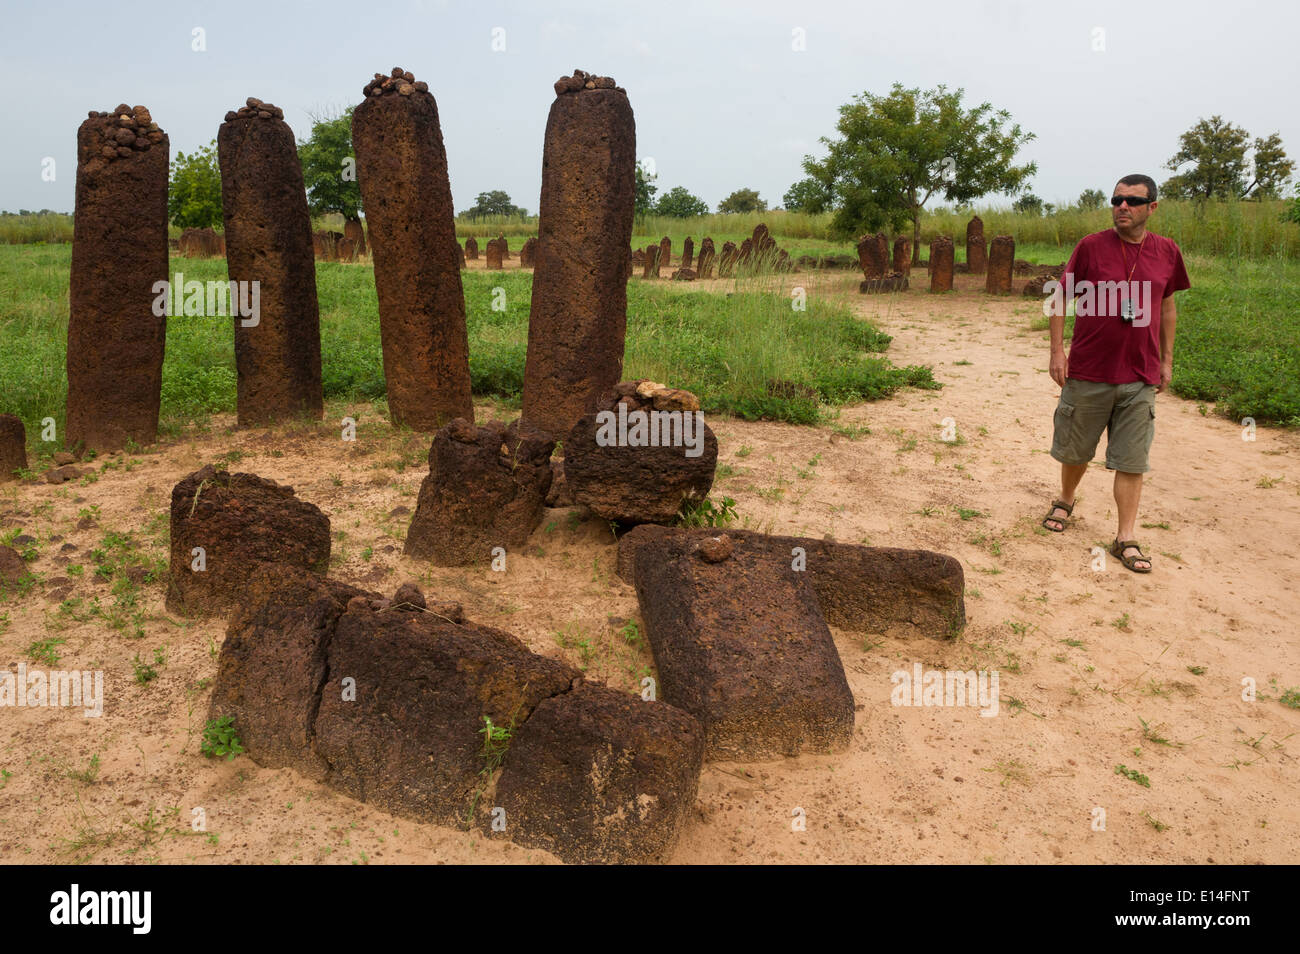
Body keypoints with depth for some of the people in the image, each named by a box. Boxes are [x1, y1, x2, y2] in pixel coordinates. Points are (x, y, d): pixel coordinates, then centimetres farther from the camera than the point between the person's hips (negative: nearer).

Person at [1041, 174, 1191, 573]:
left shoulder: (1167, 252, 3)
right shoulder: (1091, 246, -5)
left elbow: (1167, 306, 14)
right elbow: (1060, 297, 1)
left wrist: (1167, 360, 13)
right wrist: (1057, 349, -5)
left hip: (1140, 377, 2)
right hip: (1088, 372, -1)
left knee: (1132, 461, 2)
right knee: (1076, 450, 13)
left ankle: (1125, 539, 10)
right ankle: (1065, 501, 40)